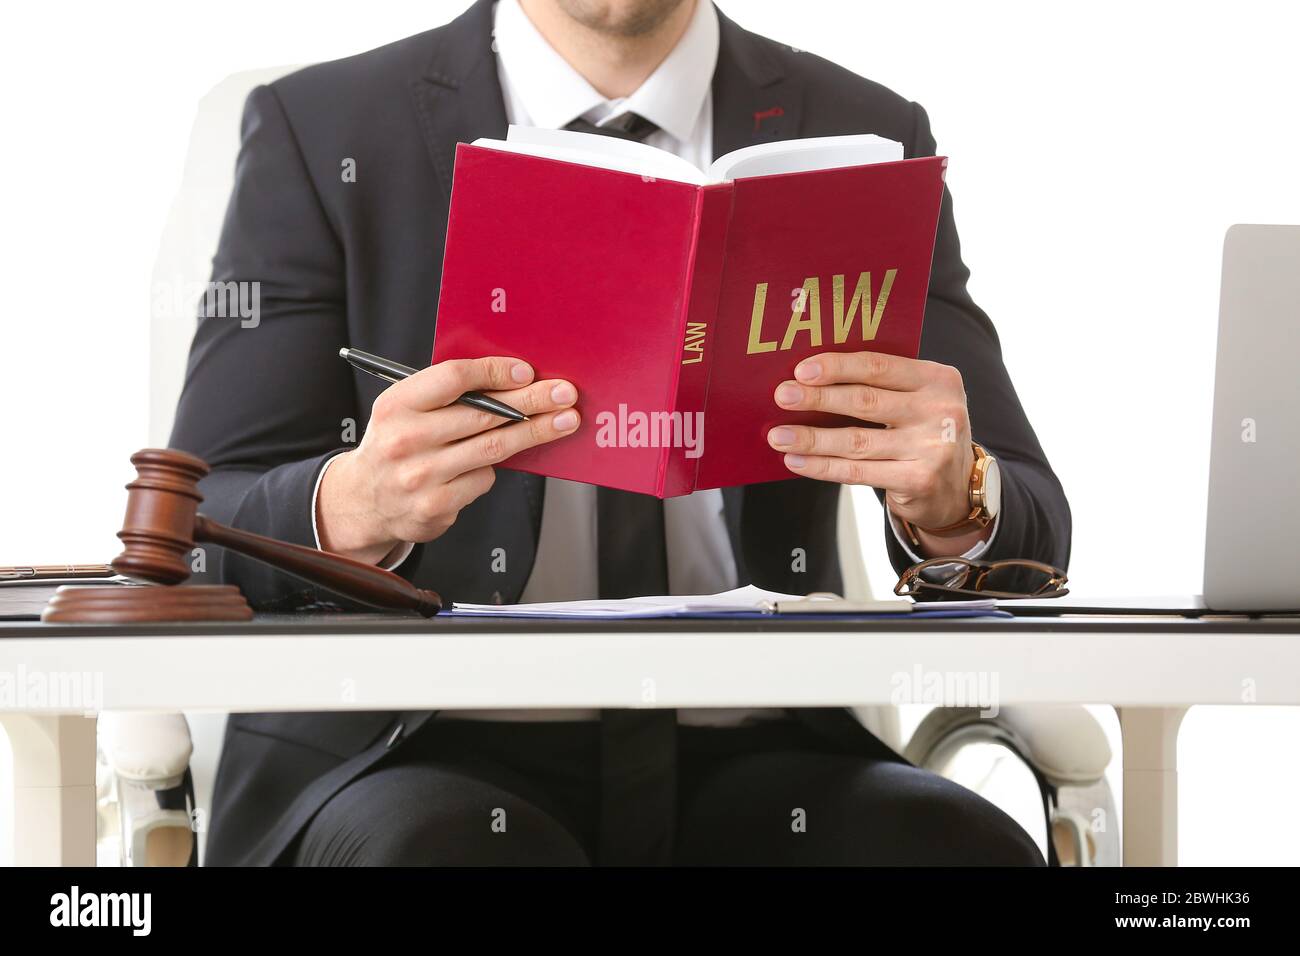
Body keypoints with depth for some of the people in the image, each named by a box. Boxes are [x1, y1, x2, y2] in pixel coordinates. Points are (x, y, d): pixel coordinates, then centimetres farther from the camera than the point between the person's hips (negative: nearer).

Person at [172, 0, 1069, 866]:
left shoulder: (866, 139, 7)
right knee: (445, 851, -35)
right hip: (428, 758, -2)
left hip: (754, 761, 2)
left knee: (962, 846, -28)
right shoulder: (320, 132, 1)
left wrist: (952, 503, -22)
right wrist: (352, 507, -28)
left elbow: (1031, 538, 3)